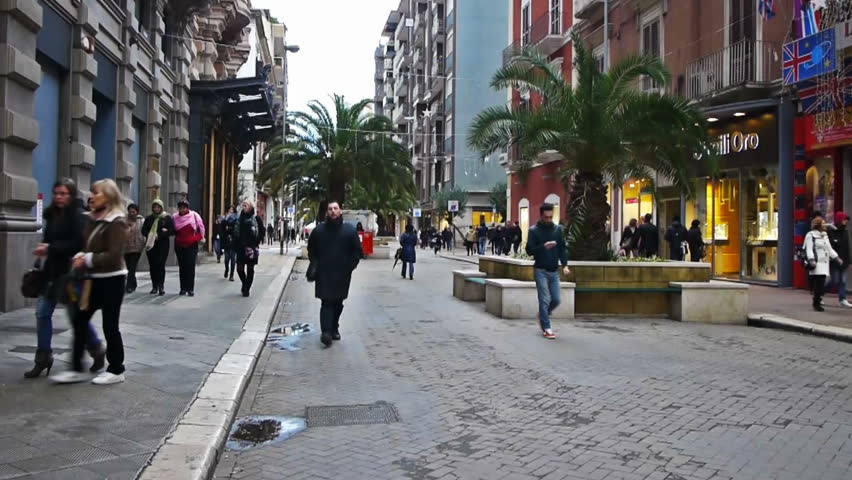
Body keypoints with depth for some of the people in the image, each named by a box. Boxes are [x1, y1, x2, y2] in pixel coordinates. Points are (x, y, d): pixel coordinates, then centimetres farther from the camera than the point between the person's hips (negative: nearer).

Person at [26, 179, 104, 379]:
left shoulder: (78, 215, -12)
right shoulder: (52, 214, 10)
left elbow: (78, 243, -22)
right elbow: (49, 239, 19)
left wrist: (51, 248, -21)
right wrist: (44, 250, 1)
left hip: (71, 271, -7)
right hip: (53, 270, 7)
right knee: (42, 312, 5)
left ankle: (97, 349, 22)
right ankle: (43, 358, 15)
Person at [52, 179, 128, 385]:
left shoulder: (116, 222, -15)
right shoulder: (93, 218, 10)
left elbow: (114, 256, -20)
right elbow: (87, 245, 18)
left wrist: (88, 260, -17)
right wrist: (80, 256, -1)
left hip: (111, 280, -8)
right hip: (93, 279, 8)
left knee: (110, 325, 2)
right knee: (79, 320, 8)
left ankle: (116, 370, 16)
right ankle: (77, 369, 17)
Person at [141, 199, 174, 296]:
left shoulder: (168, 218, 4)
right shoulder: (149, 218, 15)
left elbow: (172, 231, -5)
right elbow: (144, 230, 10)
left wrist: (159, 235, -14)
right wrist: (150, 235, -11)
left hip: (163, 245, -3)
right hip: (150, 244, 4)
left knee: (160, 264, -12)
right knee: (152, 265, 3)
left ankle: (161, 286, -9)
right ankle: (154, 286, 12)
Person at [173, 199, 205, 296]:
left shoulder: (194, 215, -3)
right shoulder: (175, 217, 5)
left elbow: (201, 227, 3)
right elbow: (173, 230, 15)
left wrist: (200, 238, 3)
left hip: (192, 245, -3)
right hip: (179, 245, 3)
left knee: (190, 266, -8)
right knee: (182, 267, 7)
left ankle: (190, 288, -6)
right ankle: (183, 288, 13)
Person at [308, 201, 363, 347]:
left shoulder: (350, 230, 2)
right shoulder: (319, 230, 3)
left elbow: (358, 251, 4)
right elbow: (311, 249, 14)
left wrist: (350, 266, -4)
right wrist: (316, 264, 3)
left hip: (342, 275, 2)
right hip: (324, 274, -1)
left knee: (338, 303, 11)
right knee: (327, 302, -10)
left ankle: (334, 328, 26)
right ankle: (326, 331, -17)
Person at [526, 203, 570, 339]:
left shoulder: (558, 229, 6)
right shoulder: (534, 231, -5)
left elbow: (563, 248, 7)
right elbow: (529, 250, -8)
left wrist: (564, 264, -6)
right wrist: (543, 247, -24)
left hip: (554, 271, 4)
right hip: (541, 271, -4)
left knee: (556, 300, 5)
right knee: (545, 300, -4)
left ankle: (542, 315, 31)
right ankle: (546, 328, 6)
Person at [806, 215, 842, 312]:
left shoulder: (824, 235, 21)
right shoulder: (810, 235, -3)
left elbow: (830, 249, 25)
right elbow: (809, 249, -11)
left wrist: (837, 258, 18)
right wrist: (812, 260, -23)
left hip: (824, 263, 7)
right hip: (817, 264, -7)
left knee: (821, 285, 4)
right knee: (819, 284, -11)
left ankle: (817, 303, 11)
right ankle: (817, 304, -4)